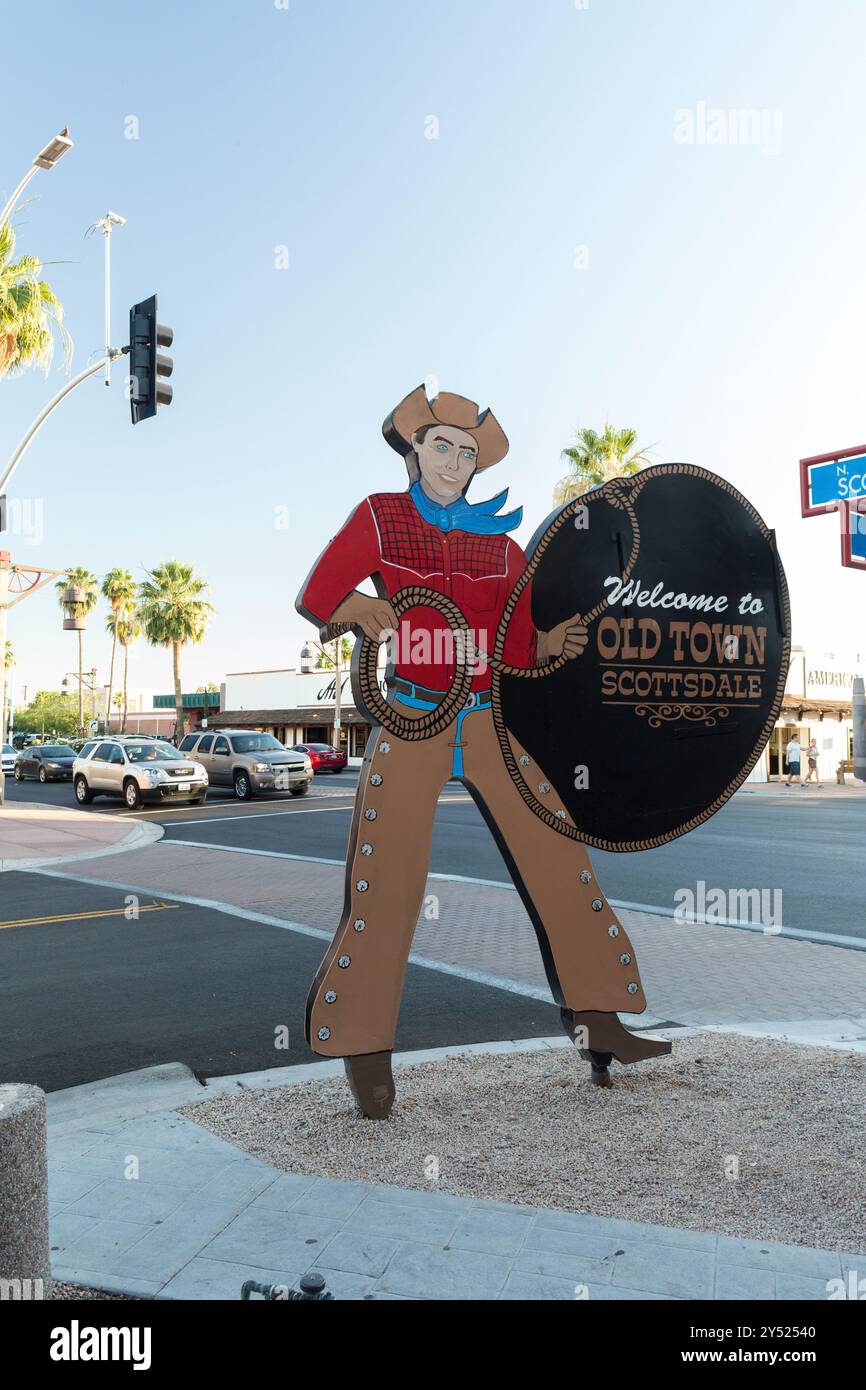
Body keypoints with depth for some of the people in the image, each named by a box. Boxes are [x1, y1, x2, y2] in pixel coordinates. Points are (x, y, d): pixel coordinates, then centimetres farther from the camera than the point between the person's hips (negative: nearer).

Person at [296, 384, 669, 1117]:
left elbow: (520, 648, 8)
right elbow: (315, 595, -3)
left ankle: (598, 1022, 9)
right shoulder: (380, 517, 4)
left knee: (560, 856, -3)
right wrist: (358, 606, -23)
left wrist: (553, 643, -13)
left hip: (491, 720, 3)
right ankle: (366, 1050, 8)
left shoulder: (499, 540, 10)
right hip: (411, 722, -3)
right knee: (386, 883, -7)